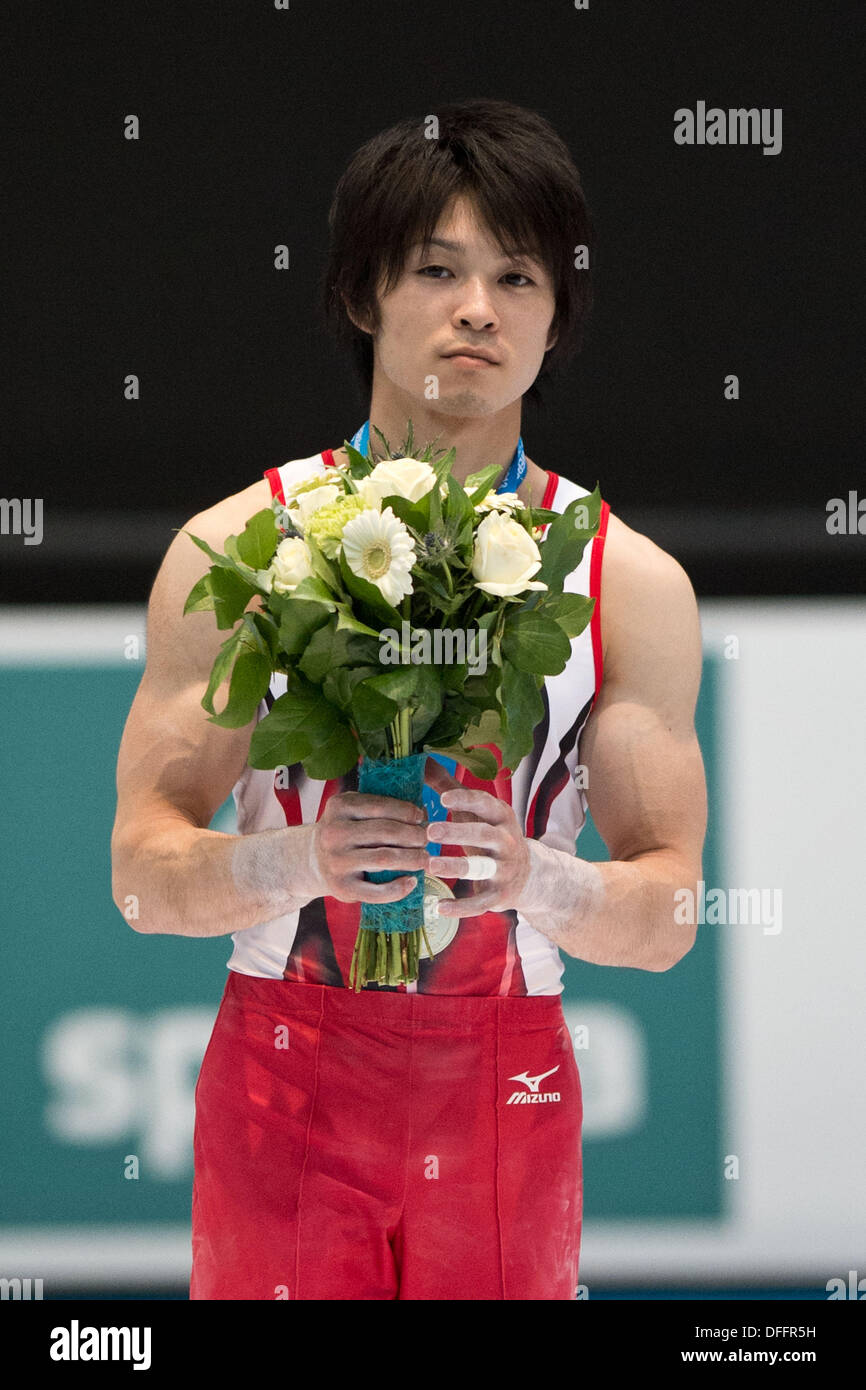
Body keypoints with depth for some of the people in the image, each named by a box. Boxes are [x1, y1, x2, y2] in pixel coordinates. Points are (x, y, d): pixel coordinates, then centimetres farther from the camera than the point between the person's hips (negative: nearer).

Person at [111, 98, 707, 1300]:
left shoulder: (629, 582, 3)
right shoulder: (234, 551, 0)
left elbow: (667, 916, 1)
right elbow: (142, 872, -2)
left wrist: (534, 879, -20)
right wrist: (295, 861, -23)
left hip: (506, 1091, 1)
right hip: (288, 1066, -1)